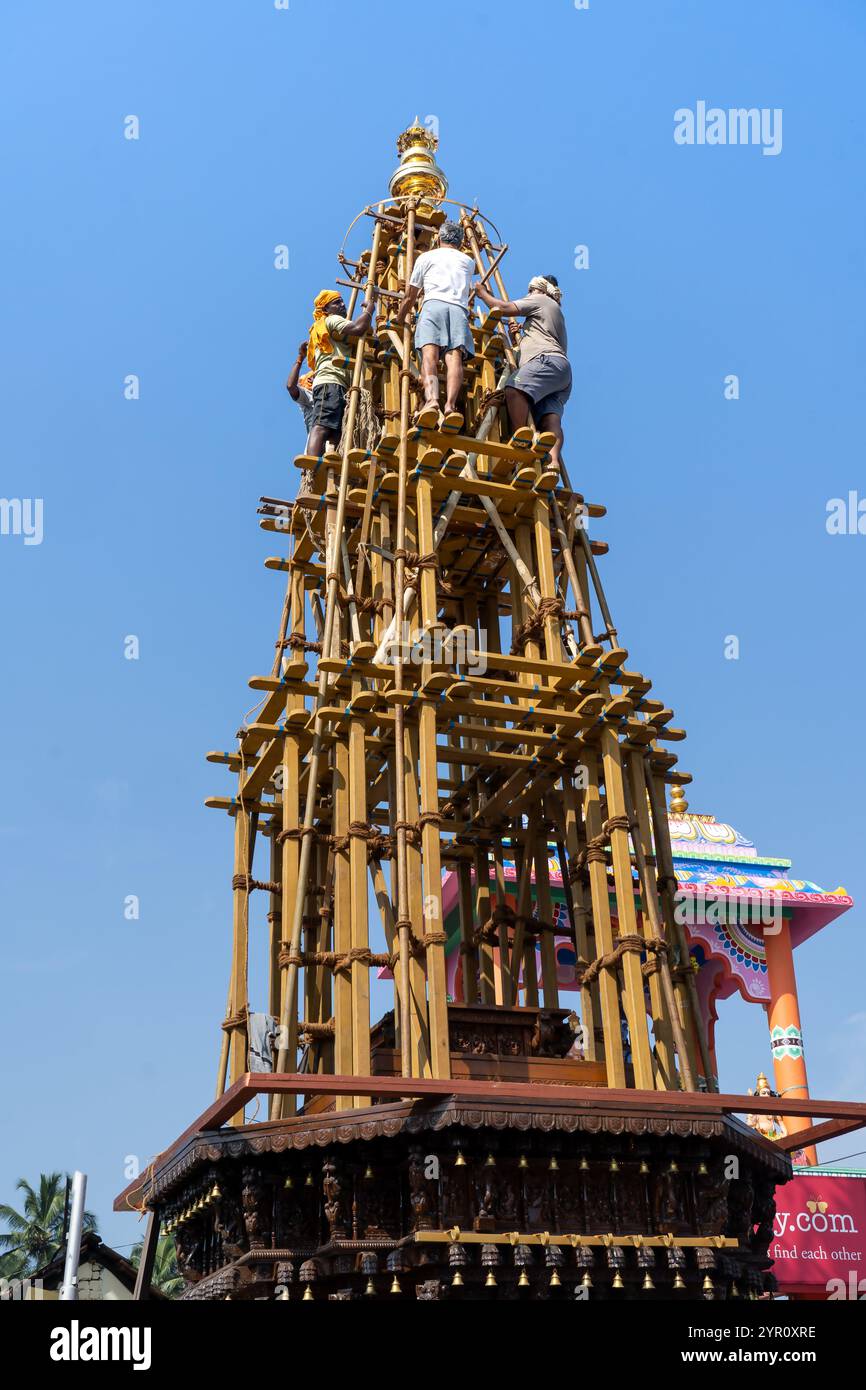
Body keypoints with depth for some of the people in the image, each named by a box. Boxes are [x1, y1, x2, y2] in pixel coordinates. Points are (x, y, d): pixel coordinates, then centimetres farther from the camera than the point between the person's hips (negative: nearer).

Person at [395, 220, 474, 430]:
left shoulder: (426, 257, 26)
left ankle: (431, 400, -49)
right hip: (459, 308, 2)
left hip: (434, 304, -2)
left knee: (429, 352, -22)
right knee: (454, 356, -18)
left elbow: (409, 297, 28)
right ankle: (450, 406, -44)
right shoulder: (468, 262, 33)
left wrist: (399, 321, 43)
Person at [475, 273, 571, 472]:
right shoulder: (555, 312, 45)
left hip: (548, 360, -8)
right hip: (562, 374, 8)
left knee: (514, 388, -30)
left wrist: (483, 294, 21)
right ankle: (553, 459, -40)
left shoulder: (541, 300, 17)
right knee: (550, 417, -17)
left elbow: (505, 308, 7)